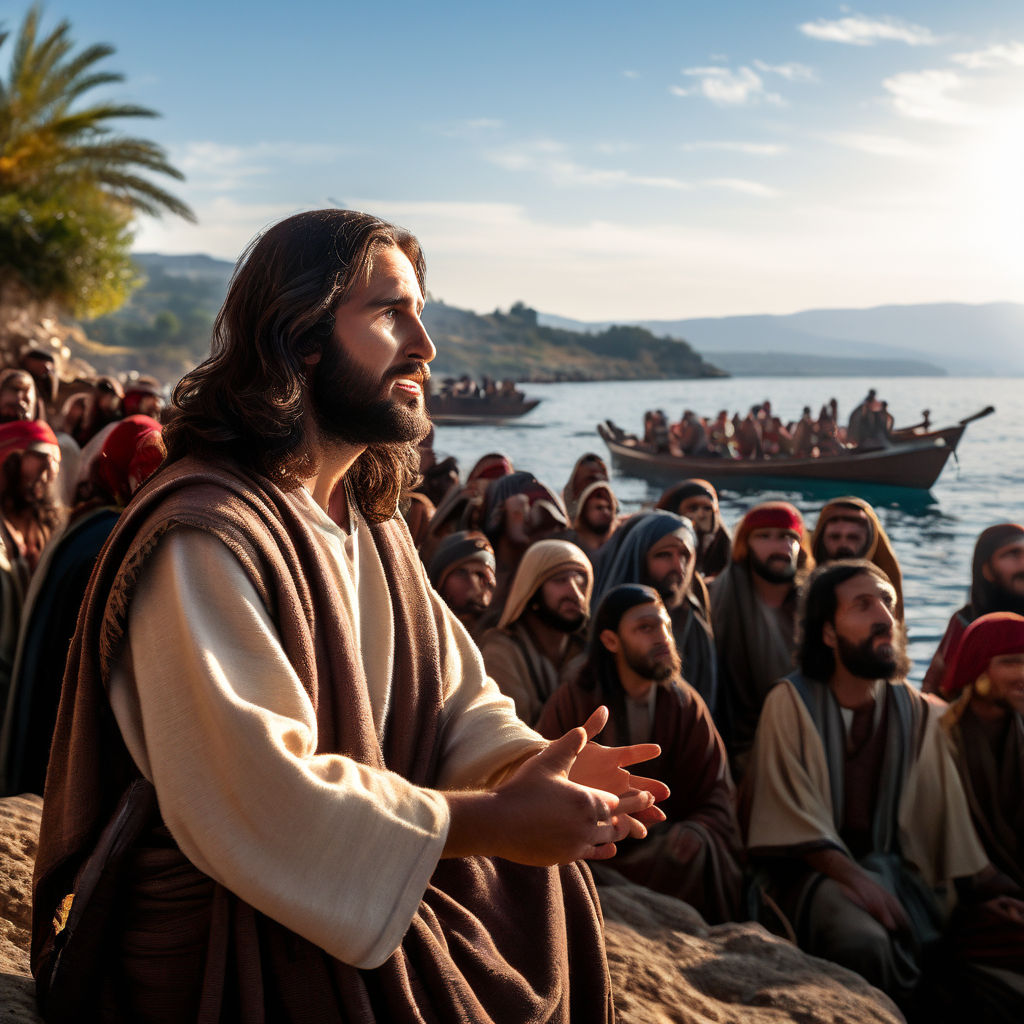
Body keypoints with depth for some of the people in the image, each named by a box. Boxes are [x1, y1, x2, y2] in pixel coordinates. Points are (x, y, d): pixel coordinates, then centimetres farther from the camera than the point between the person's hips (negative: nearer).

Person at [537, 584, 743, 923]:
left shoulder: (686, 704, 5)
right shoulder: (573, 701, -1)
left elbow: (717, 797, 4)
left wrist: (695, 830, -18)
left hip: (664, 844, 3)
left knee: (697, 851, -26)